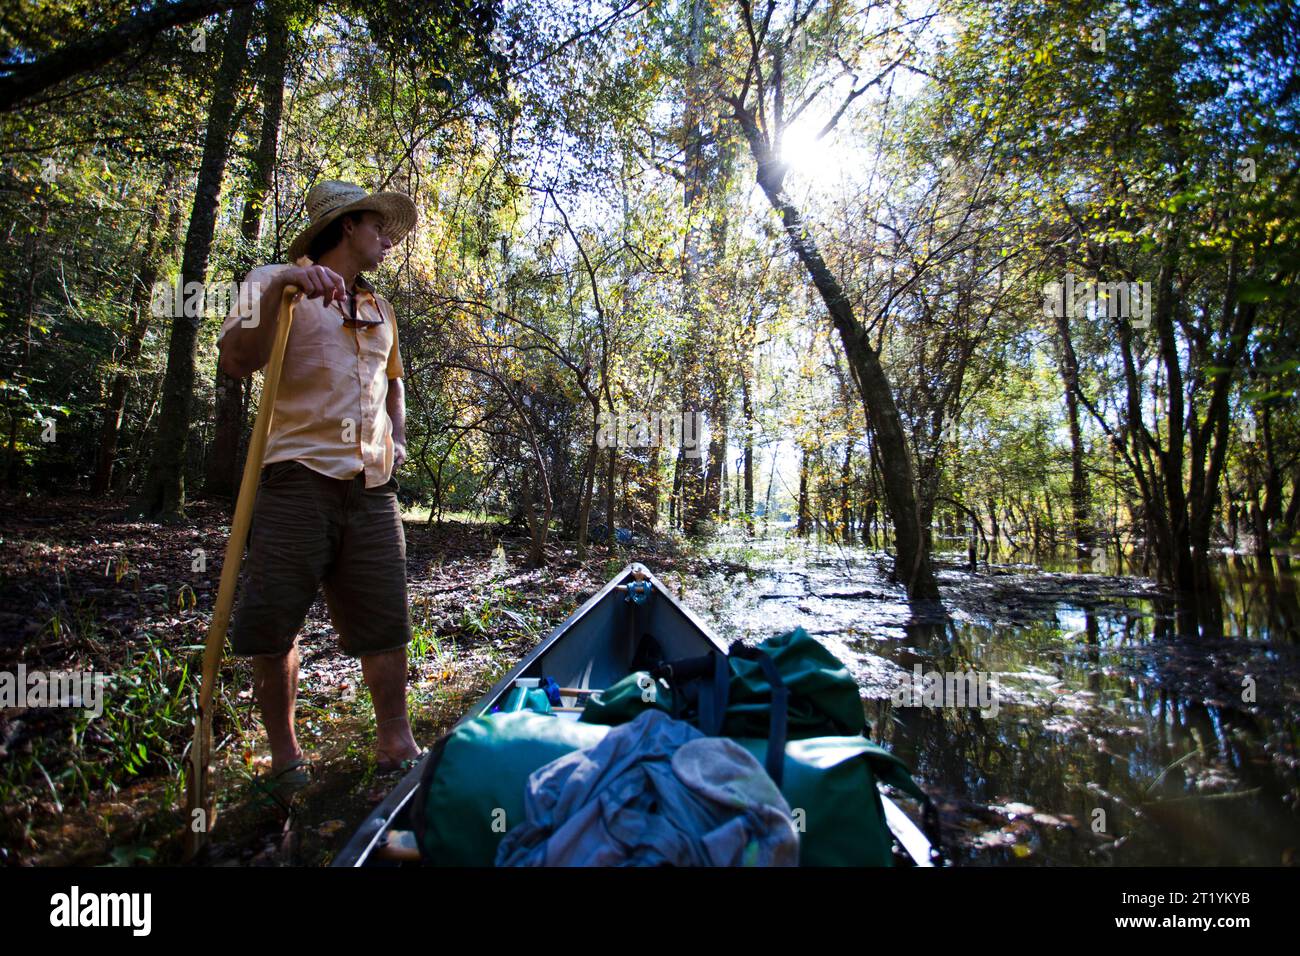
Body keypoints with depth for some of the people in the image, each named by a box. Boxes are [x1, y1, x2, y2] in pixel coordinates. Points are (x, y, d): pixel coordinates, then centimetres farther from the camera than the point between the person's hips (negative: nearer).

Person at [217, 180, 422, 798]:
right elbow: (237, 363, -9)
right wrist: (277, 291, -23)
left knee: (385, 619, 4)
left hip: (372, 485, 5)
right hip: (299, 475, -4)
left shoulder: (380, 308, 23)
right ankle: (284, 753, 19)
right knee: (272, 625, 0)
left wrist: (398, 435, 18)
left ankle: (395, 744, 17)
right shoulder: (274, 282, 6)